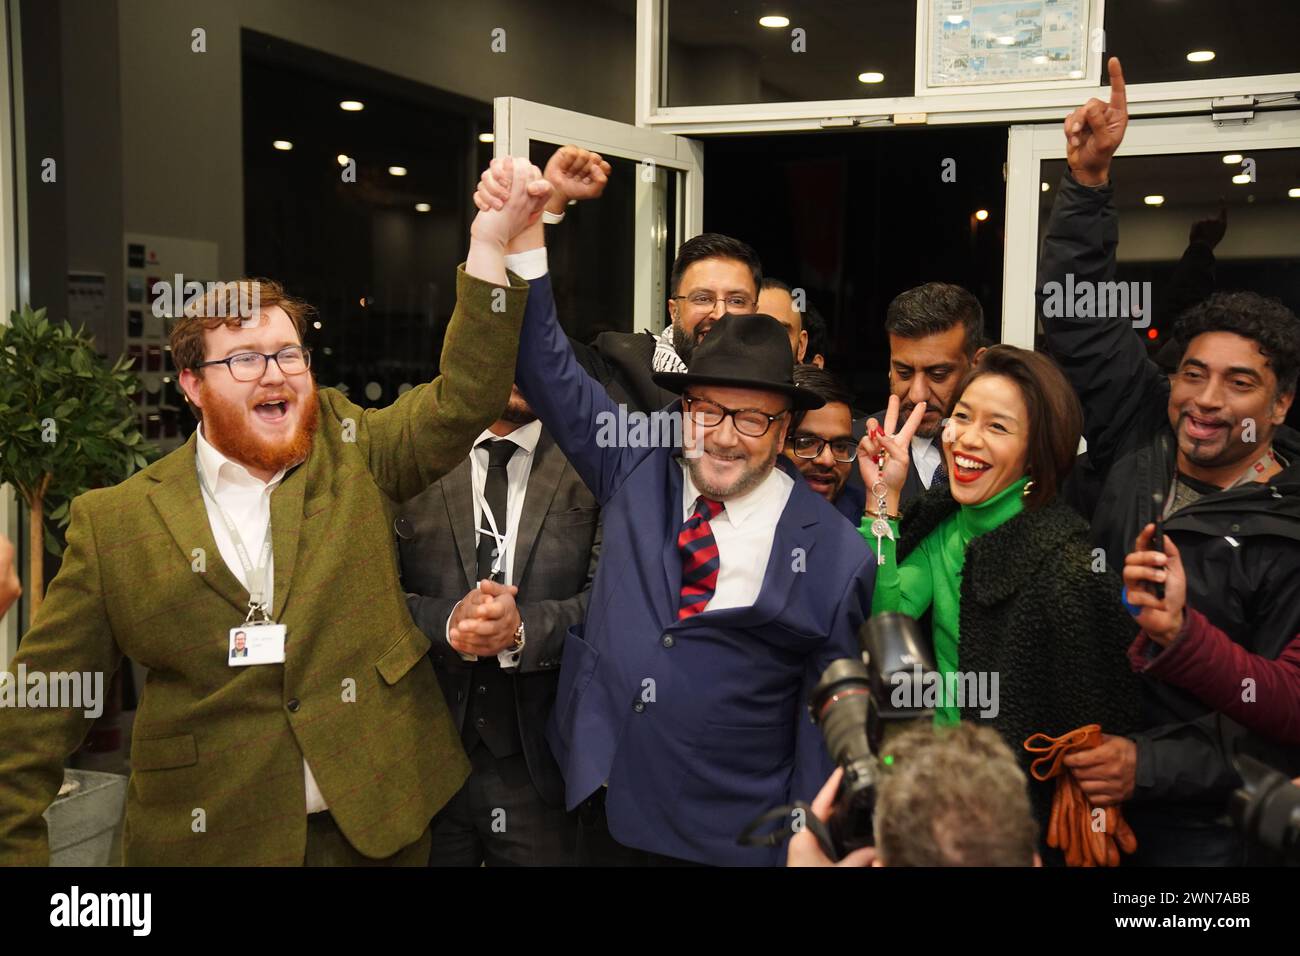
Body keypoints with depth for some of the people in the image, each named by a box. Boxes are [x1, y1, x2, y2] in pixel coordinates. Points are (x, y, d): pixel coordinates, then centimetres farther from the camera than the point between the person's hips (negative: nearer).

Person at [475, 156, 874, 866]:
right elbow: (552, 376, -2)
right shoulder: (637, 473, -1)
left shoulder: (834, 556, -9)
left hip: (737, 841, -3)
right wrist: (524, 238, -12)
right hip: (609, 815, 3)